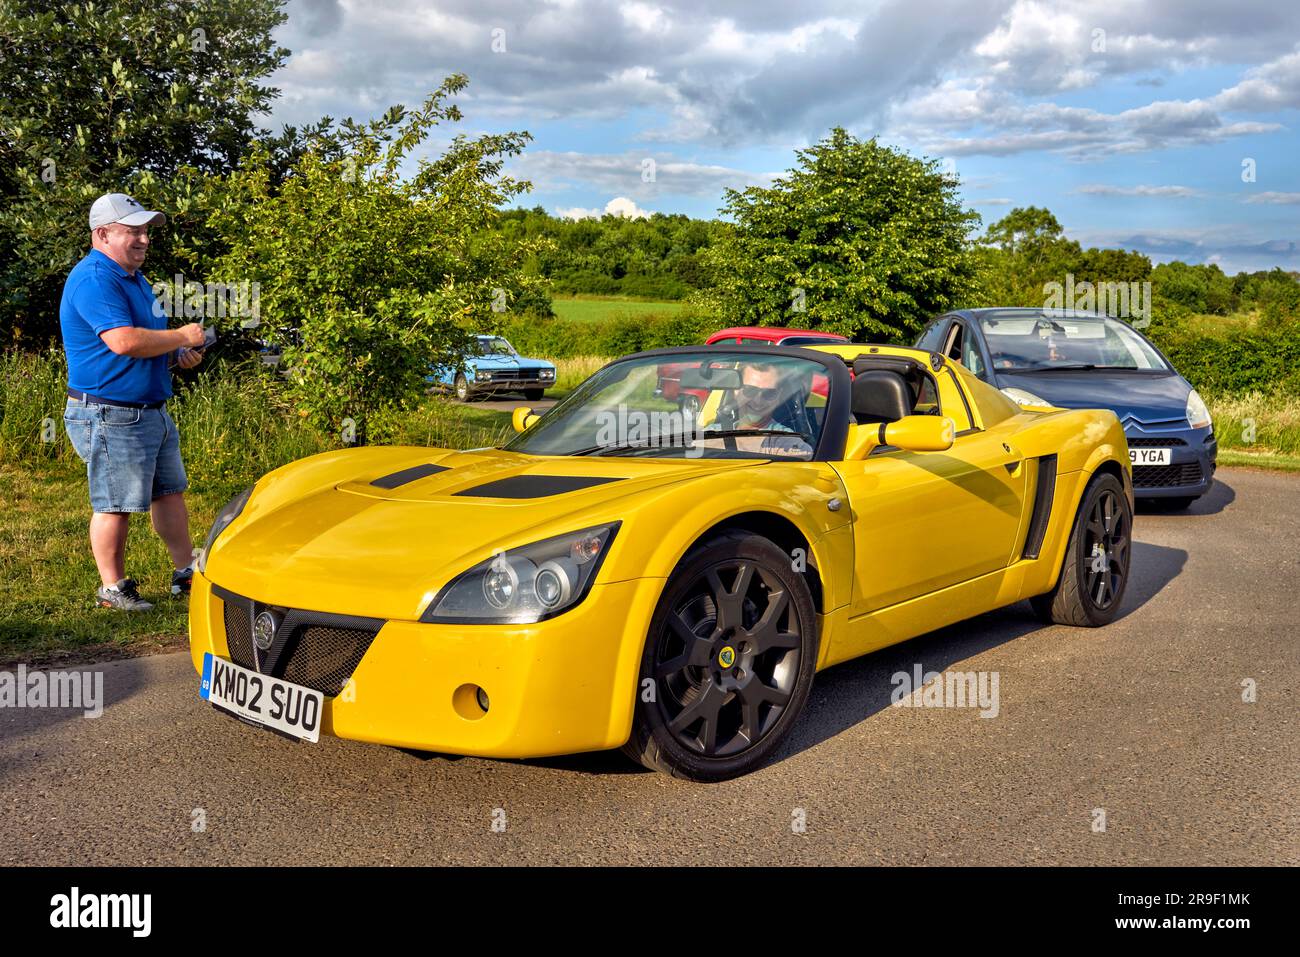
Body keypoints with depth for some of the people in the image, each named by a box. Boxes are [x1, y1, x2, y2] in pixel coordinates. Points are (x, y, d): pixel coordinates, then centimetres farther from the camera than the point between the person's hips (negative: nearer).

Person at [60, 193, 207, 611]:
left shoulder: (133, 276, 16)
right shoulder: (93, 279, -17)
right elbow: (124, 341, -30)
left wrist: (178, 355, 6)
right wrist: (181, 337, -18)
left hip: (151, 411, 10)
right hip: (110, 416, -10)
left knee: (170, 492, 15)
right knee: (115, 506, 0)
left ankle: (186, 573, 26)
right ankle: (112, 588, 13)